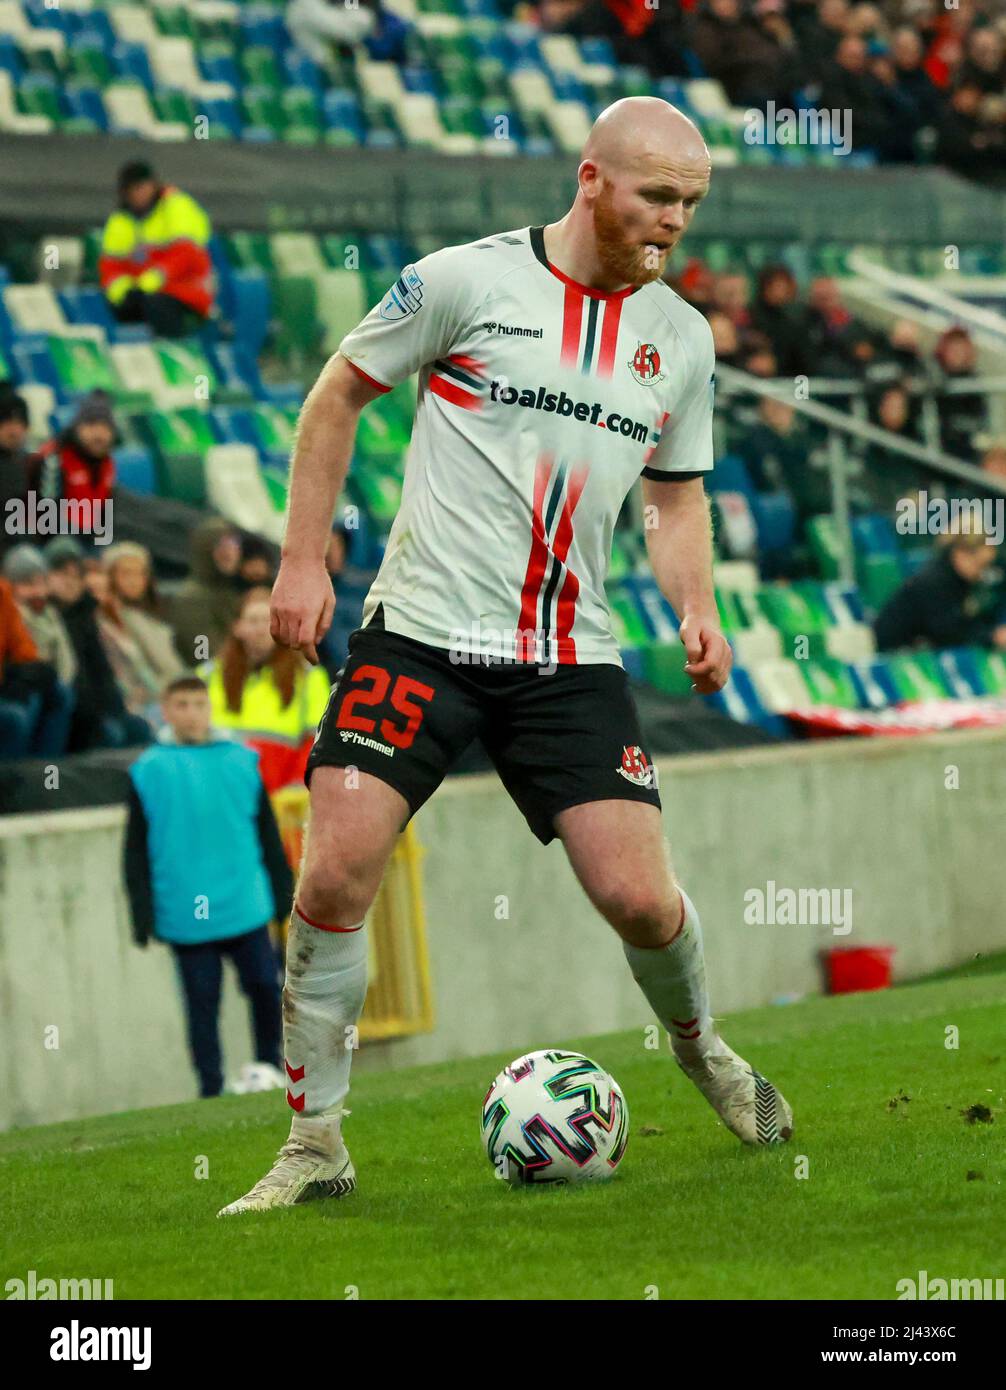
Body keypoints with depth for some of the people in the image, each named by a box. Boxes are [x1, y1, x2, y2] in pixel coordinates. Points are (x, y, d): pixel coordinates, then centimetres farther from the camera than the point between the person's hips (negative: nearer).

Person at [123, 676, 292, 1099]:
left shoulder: (242, 762, 8)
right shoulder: (149, 771, 2)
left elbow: (268, 835, 14)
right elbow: (136, 850, 3)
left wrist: (283, 894, 11)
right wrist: (143, 916, -1)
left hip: (246, 907, 2)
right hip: (186, 917, -2)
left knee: (265, 988, -1)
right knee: (202, 1004, 3)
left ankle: (270, 1068, 15)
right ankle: (211, 1088, 9)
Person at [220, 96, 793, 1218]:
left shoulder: (681, 338, 9)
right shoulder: (466, 281, -6)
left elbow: (677, 492, 21)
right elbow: (340, 393, 5)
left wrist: (694, 607, 3)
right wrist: (302, 560, 0)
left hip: (572, 661, 3)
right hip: (419, 635, -3)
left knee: (638, 894, -6)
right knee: (335, 877, -14)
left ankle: (701, 1050, 27)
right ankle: (315, 1144, 0)